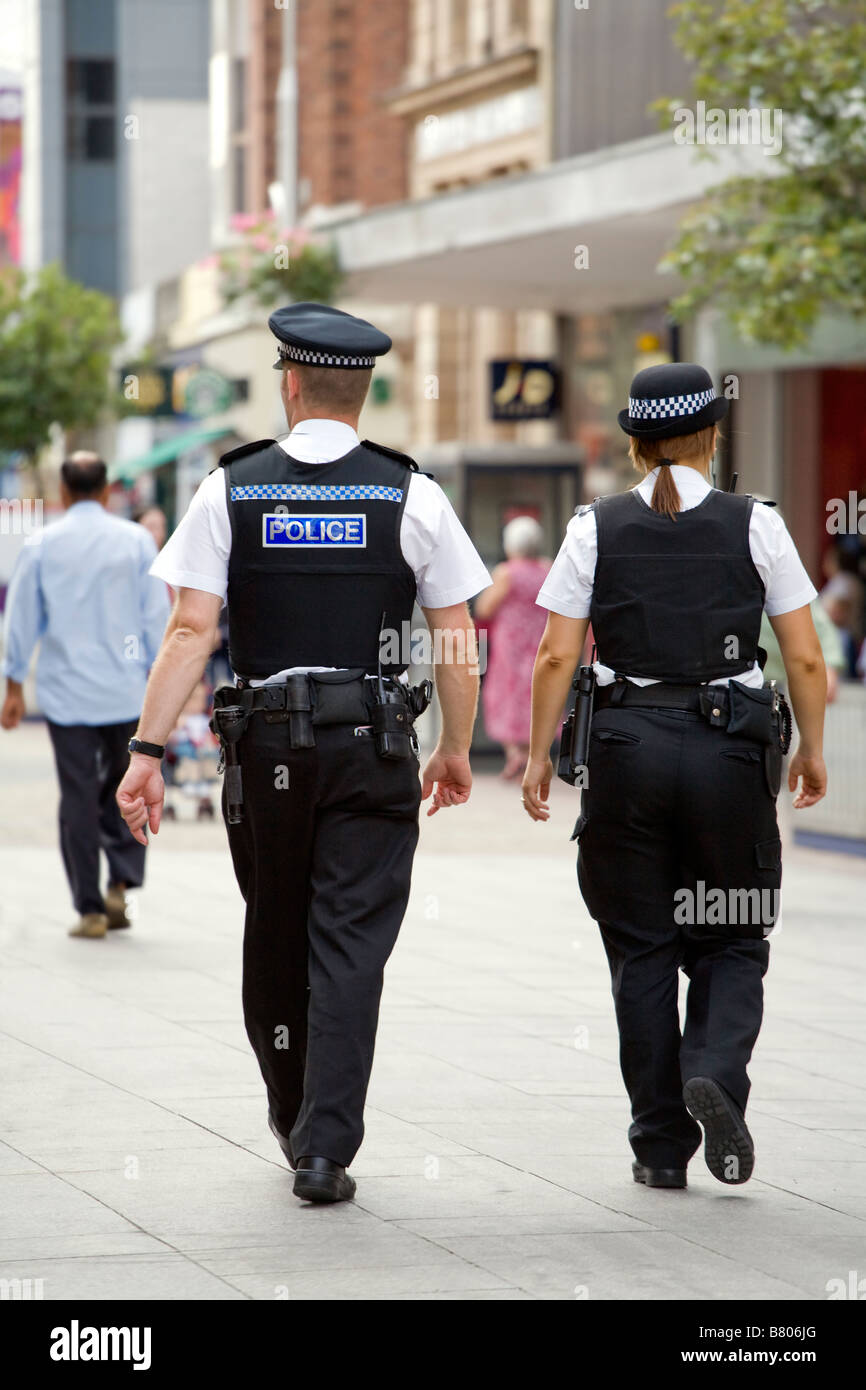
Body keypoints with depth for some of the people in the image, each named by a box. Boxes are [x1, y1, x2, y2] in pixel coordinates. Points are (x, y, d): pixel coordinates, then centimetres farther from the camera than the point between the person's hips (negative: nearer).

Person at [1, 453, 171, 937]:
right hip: (127, 692, 0)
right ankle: (121, 884, -1)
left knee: (78, 798, 3)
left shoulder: (42, 546, -1)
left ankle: (90, 909, 4)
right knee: (124, 787, 15)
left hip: (66, 693, 0)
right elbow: (157, 618, 1)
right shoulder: (136, 540, -1)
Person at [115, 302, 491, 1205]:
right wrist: (457, 750, 13)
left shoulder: (230, 489, 0)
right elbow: (457, 644, 0)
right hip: (376, 746, -1)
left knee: (276, 936, 16)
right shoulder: (410, 495, 0)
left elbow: (191, 631, -7)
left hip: (264, 742, 1)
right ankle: (325, 1148, -8)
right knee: (351, 945, -1)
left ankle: (291, 1118, 33)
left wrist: (148, 749, -7)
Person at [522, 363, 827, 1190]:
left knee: (642, 950, 10)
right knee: (732, 940, 13)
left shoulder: (595, 529, 0)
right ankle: (716, 1073, -16)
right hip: (732, 749, 0)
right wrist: (811, 751, 13)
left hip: (626, 749, 1)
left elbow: (555, 658, -2)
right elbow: (806, 660, 0)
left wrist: (538, 754, 7)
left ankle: (661, 1146, 10)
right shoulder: (755, 526, 0)